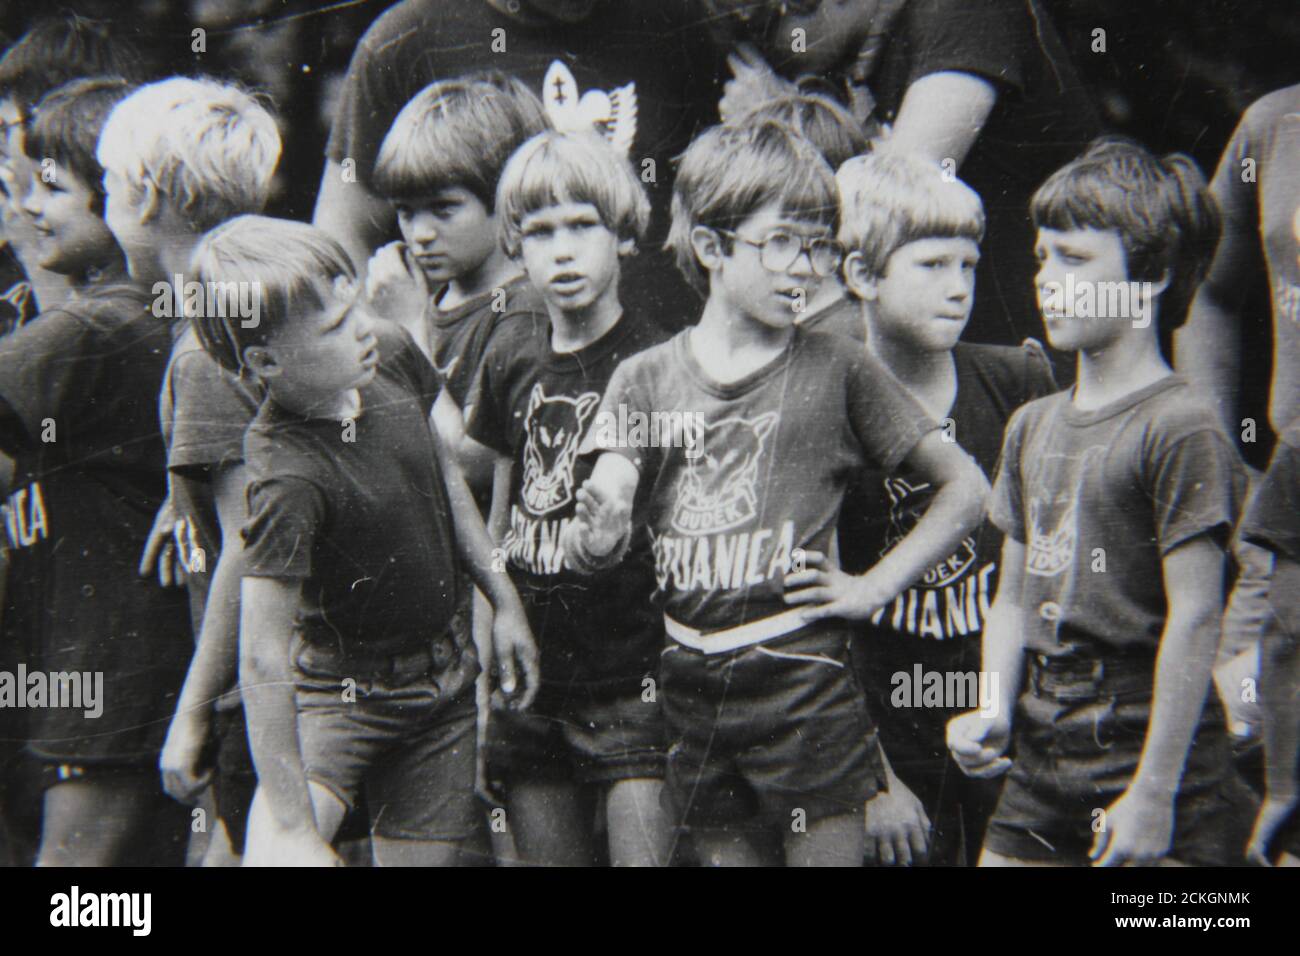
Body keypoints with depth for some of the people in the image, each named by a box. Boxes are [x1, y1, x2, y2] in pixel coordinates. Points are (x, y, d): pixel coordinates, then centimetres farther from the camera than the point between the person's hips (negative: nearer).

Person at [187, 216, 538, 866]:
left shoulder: (391, 356, -8)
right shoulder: (289, 476, -29)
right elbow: (263, 663, -28)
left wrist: (504, 601, 12)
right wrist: (294, 832, -28)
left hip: (442, 677, 6)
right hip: (341, 691, -6)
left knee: (422, 858, 10)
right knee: (275, 858, -28)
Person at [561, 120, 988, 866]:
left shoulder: (836, 370, -4)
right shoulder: (646, 379, 3)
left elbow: (966, 489, 1)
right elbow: (597, 544, -4)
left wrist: (873, 589, -5)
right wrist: (596, 532, -28)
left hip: (804, 683, -3)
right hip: (692, 689, 3)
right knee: (721, 848, 13)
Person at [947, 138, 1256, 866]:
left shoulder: (1180, 428, -11)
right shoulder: (1032, 426, 12)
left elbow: (1195, 618, -15)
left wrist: (1155, 791, -16)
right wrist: (996, 711, 0)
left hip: (1148, 755, -7)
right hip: (1039, 761, 7)